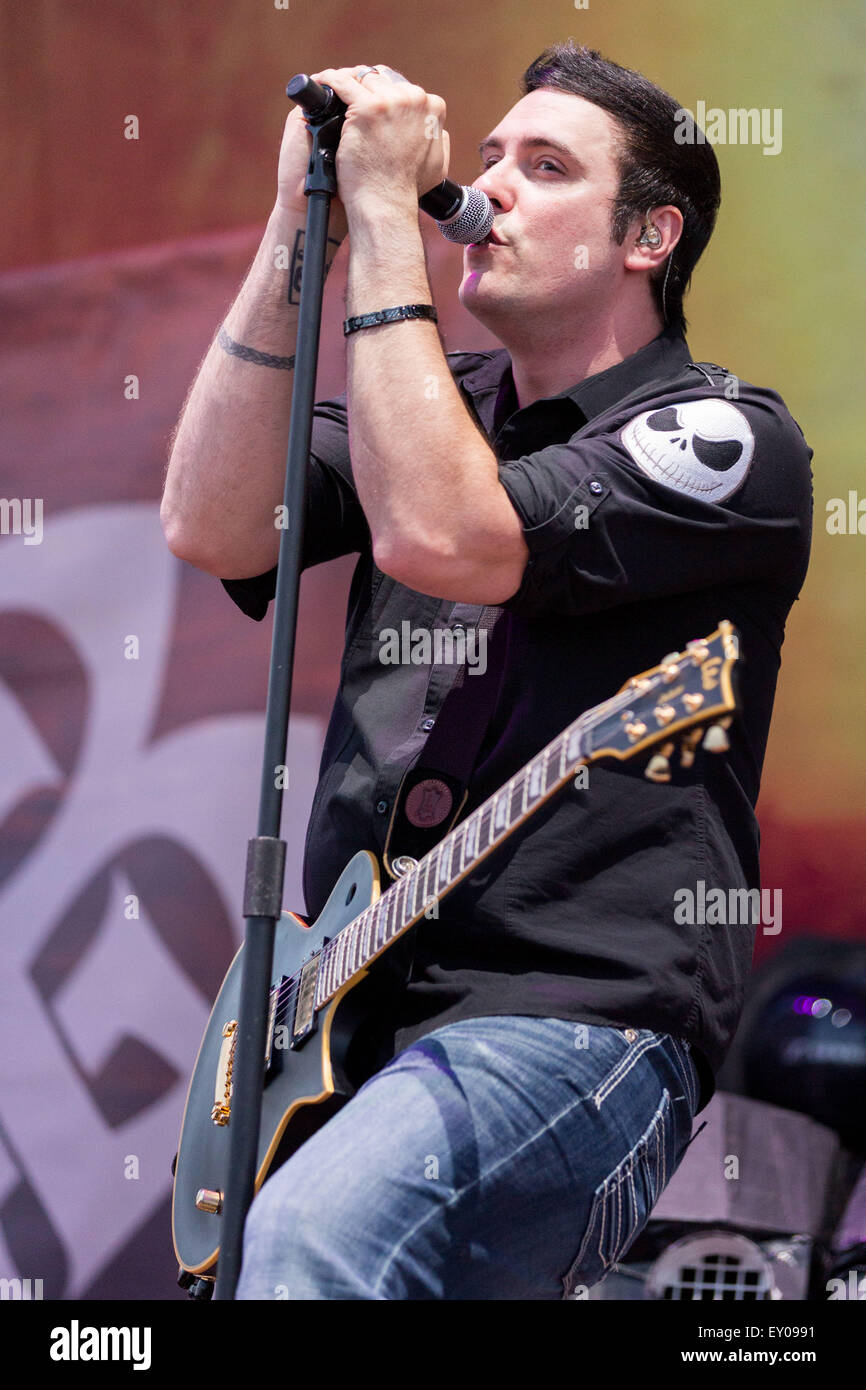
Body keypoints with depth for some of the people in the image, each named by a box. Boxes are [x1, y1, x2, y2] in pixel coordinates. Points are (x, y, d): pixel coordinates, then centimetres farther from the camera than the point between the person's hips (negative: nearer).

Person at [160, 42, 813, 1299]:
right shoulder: (436, 405, 19)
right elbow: (212, 527, 1)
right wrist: (299, 228, -2)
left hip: (577, 1018, -8)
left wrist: (382, 213, -14)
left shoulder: (728, 439, -3)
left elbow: (435, 536, -19)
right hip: (352, 1016, 8)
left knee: (310, 1240, -35)